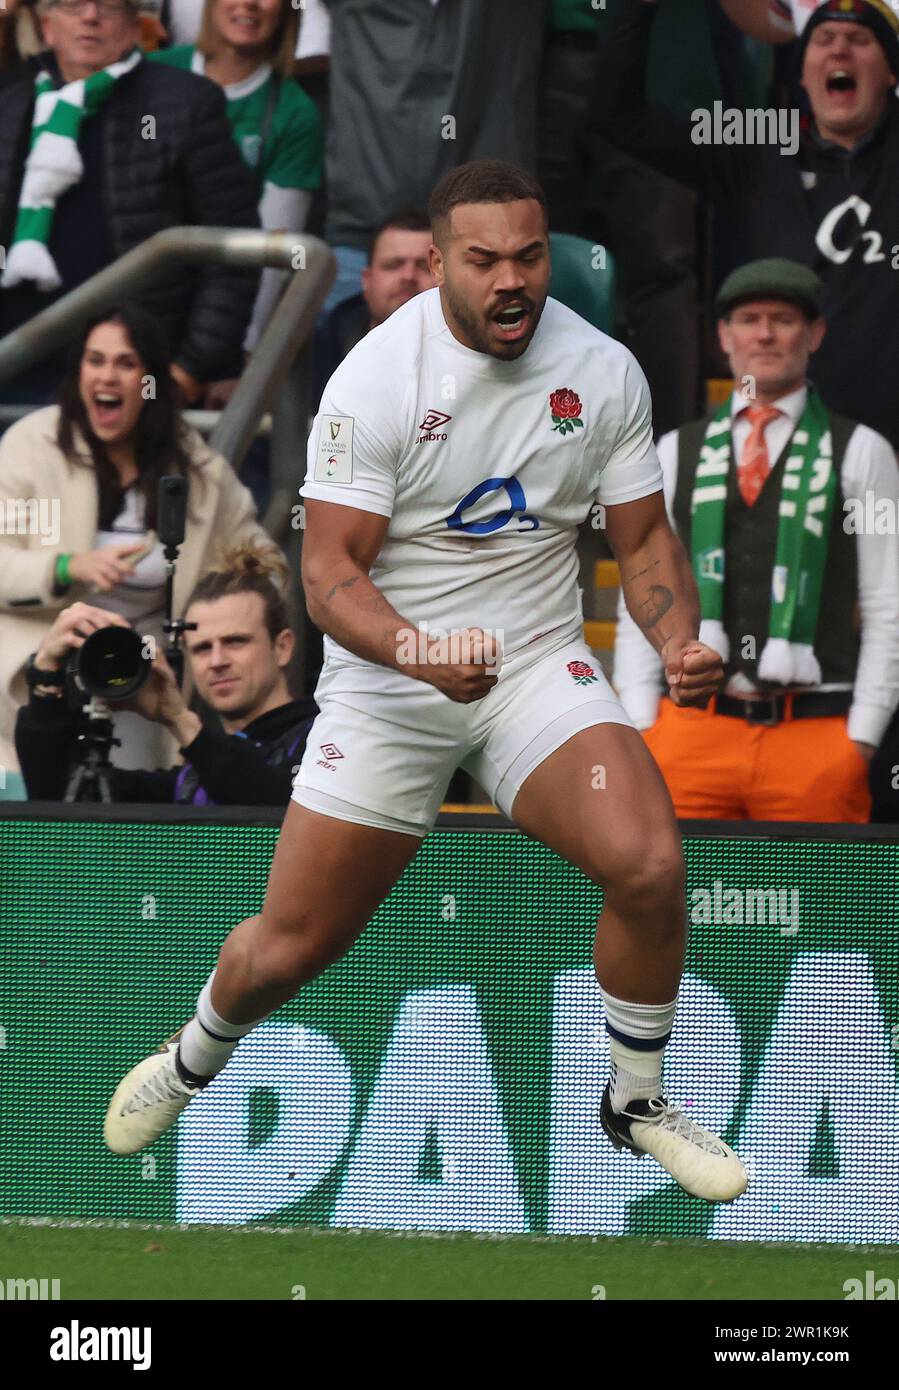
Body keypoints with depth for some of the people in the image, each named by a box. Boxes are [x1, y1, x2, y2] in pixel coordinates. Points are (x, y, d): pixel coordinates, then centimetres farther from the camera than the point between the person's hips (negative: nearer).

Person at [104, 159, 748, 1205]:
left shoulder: (602, 371, -4)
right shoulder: (375, 378, -16)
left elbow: (644, 538, 6)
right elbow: (330, 571, -17)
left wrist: (680, 641, -14)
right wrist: (421, 653, -35)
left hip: (539, 668, 2)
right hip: (387, 683, -2)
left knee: (648, 864, -24)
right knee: (286, 950, 3)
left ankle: (636, 1101, 1)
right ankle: (194, 1060, 39)